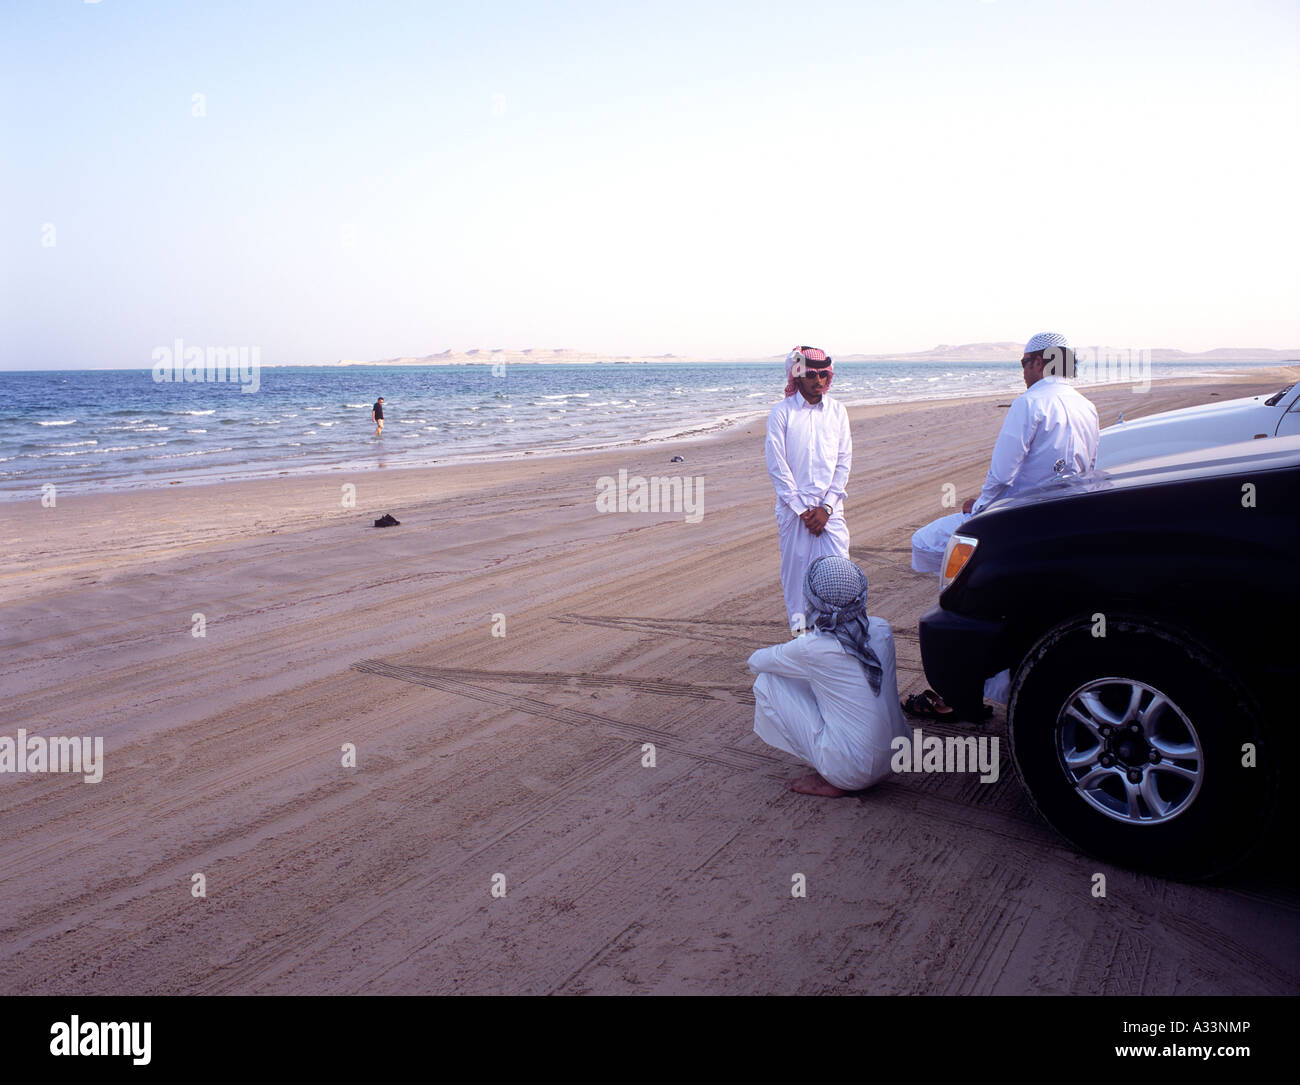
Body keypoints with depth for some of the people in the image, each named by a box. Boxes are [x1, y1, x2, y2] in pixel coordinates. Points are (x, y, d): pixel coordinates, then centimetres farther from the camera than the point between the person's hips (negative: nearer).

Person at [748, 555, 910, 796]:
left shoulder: (811, 649, -16)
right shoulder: (881, 630, -3)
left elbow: (755, 661, 3)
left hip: (852, 773, -6)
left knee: (766, 682, 1)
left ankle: (829, 782, 5)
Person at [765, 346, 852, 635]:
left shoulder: (837, 411, 6)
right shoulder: (781, 412, -2)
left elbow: (844, 462, 5)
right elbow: (777, 466, -5)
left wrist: (826, 507, -6)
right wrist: (802, 509, -8)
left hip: (829, 508, 2)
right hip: (793, 507, -1)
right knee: (795, 565, 2)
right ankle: (800, 628, 17)